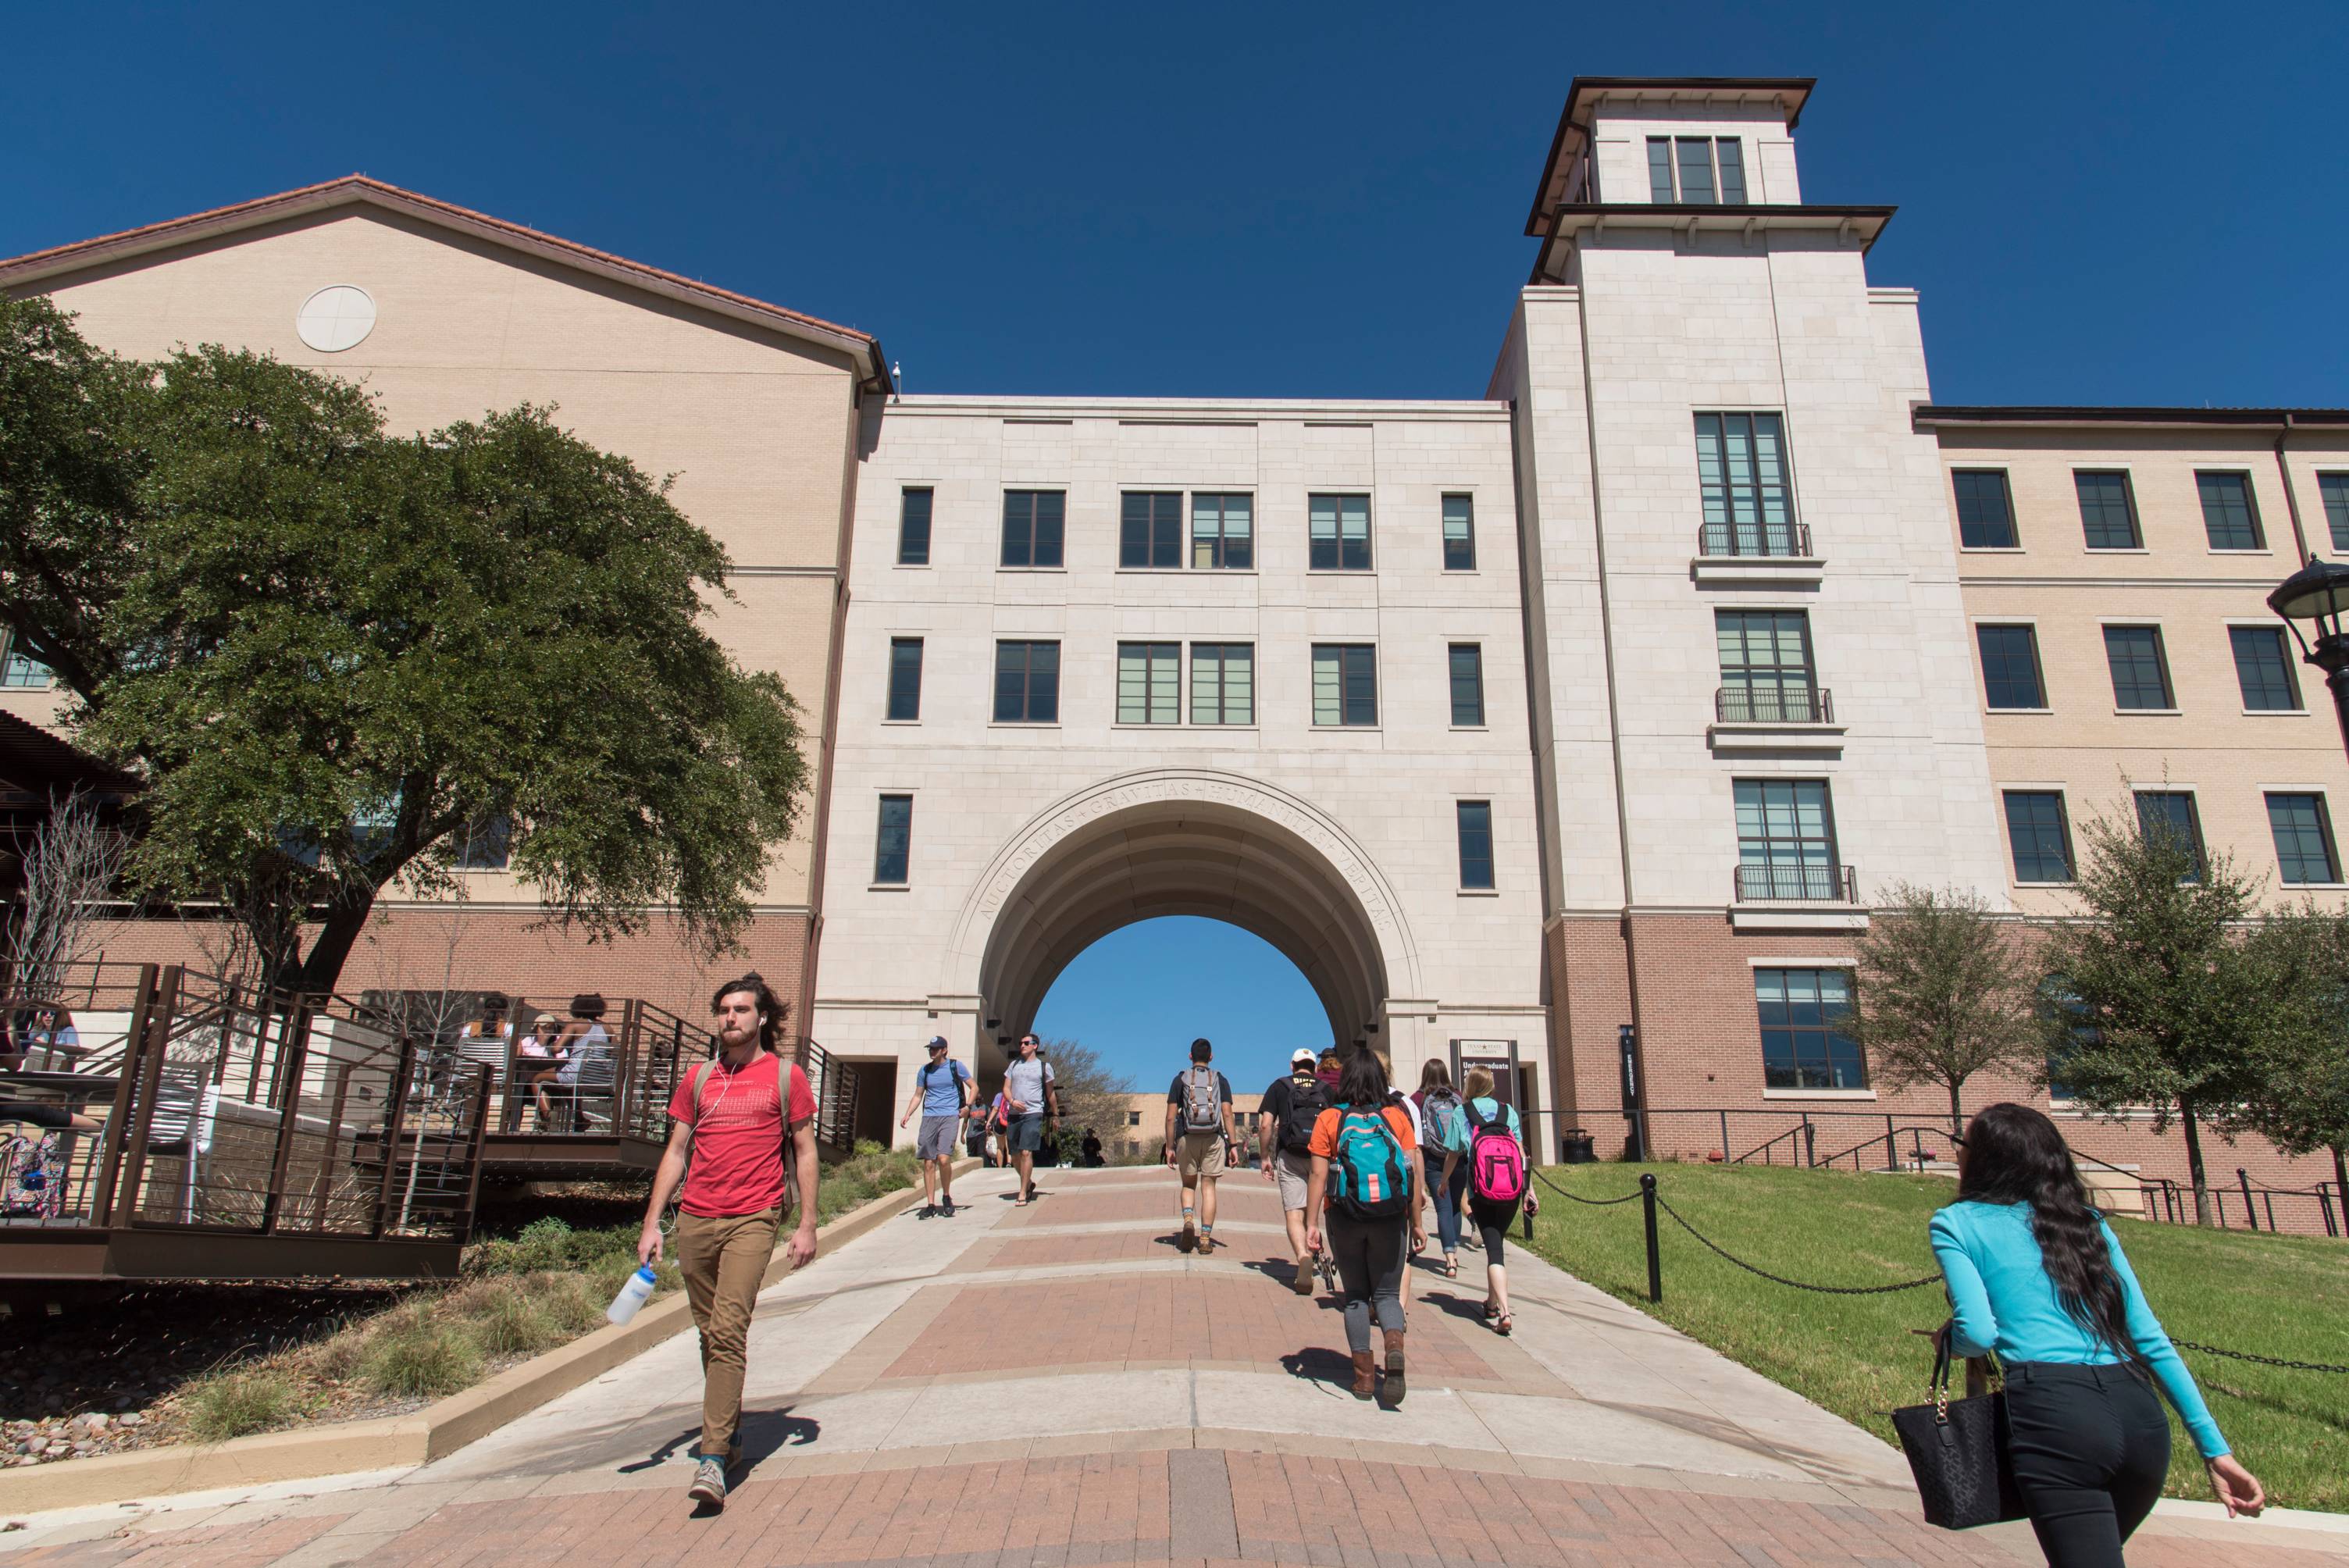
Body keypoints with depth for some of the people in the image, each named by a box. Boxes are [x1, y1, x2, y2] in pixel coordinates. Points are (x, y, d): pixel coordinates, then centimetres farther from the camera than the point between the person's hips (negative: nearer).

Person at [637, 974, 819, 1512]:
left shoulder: (786, 1076, 2)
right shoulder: (699, 1077, 12)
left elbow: (805, 1151, 4)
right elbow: (676, 1151, 14)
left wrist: (807, 1225, -2)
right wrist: (651, 1223, 7)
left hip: (751, 1220, -4)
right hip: (695, 1220, 4)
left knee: (728, 1333, -14)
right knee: (711, 1336, 13)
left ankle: (712, 1459, -13)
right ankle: (728, 1433, 31)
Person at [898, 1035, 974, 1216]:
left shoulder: (956, 1066, 3)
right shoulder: (924, 1070, 12)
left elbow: (974, 1087, 10)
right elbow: (918, 1096, 19)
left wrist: (967, 1106, -4)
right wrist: (907, 1114, 4)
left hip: (950, 1117, -4)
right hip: (929, 1117, 4)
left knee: (944, 1158, -17)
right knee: (928, 1163, 0)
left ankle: (947, 1197, 4)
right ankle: (930, 1204, 7)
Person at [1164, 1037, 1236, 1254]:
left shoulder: (1180, 1079, 5)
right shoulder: (1220, 1080, 6)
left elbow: (1171, 1117, 0)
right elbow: (1227, 1114, -4)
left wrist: (1169, 1147, 5)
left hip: (1186, 1138, 0)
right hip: (1213, 1139, 0)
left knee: (1188, 1185, 15)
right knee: (1208, 1187, 6)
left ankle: (1188, 1219, -12)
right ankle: (1205, 1239, 1)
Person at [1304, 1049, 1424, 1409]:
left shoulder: (1329, 1119, -1)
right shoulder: (1397, 1116, 1)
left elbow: (1318, 1176, -6)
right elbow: (1412, 1172, -1)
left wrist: (1312, 1224, -3)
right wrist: (1417, 1223, 5)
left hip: (1343, 1217, 0)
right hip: (1389, 1217, 0)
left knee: (1356, 1296, 14)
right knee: (1387, 1293, 11)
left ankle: (1365, 1376, 12)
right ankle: (1395, 1347, -17)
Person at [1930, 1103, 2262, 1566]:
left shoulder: (1955, 1224, 6)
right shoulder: (2089, 1223, 20)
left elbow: (1978, 1333, -6)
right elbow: (2152, 1340, 14)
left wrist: (1945, 1339, 16)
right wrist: (2216, 1449, 14)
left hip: (2055, 1416, -7)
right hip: (2141, 1417, 7)